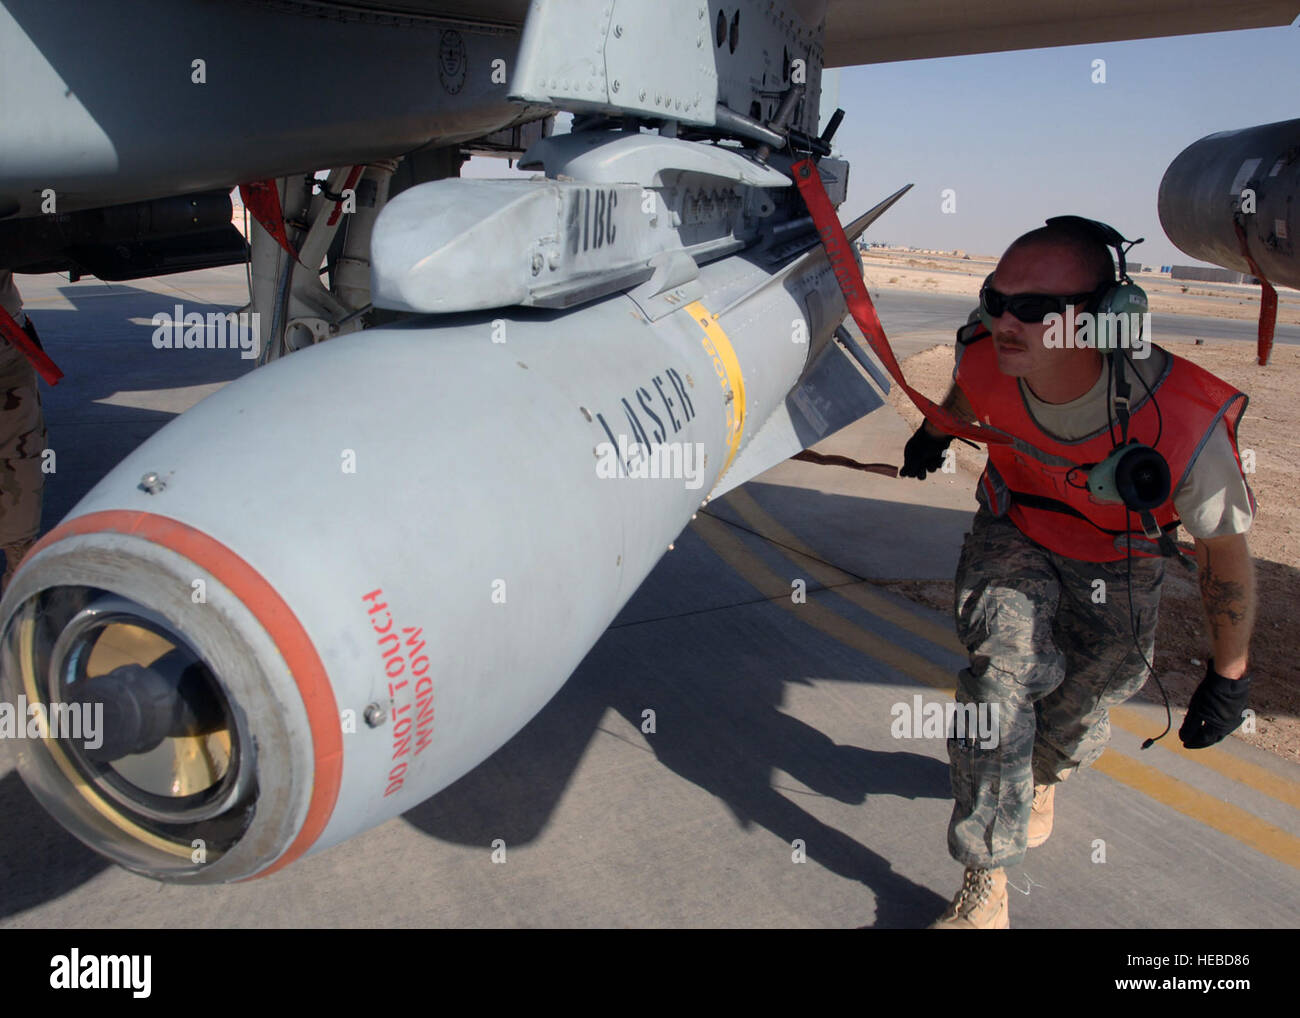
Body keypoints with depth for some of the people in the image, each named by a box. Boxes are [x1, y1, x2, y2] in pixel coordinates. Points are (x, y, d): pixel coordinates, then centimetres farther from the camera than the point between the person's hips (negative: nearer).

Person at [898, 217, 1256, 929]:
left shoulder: (1185, 423, -36)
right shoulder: (984, 357, -27)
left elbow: (1226, 551, -18)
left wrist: (1229, 676, -9)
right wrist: (937, 431, 22)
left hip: (1117, 570, -1)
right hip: (1013, 536, 1)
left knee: (1072, 719, 10)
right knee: (1001, 677, -21)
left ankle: (1044, 776, 51)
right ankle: (986, 891, -7)